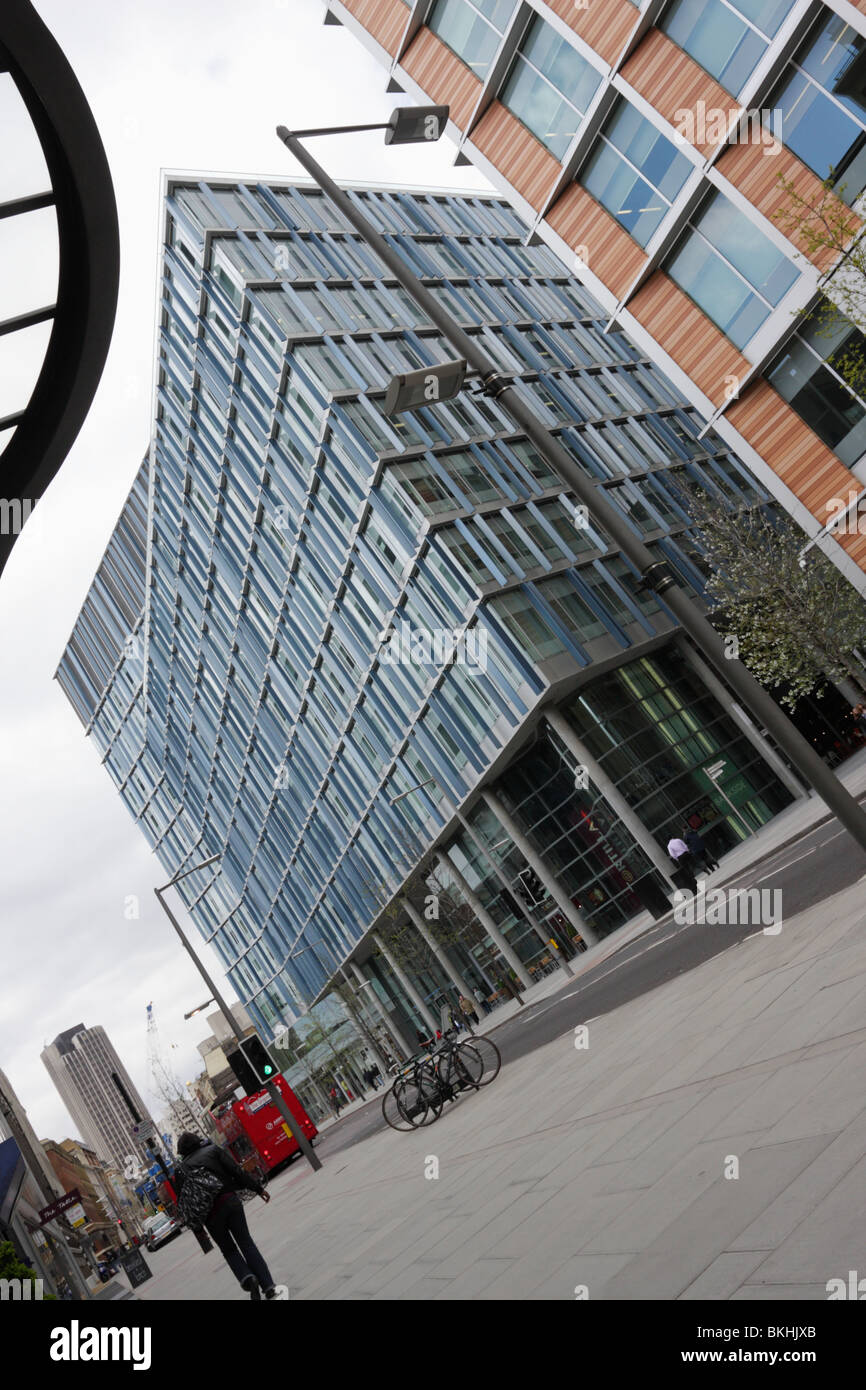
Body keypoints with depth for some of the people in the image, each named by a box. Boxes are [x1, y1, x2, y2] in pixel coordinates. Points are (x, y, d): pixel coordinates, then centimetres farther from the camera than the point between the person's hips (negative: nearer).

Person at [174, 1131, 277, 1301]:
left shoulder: (180, 1170, 13)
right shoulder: (213, 1150, 9)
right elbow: (237, 1171, 1)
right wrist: (258, 1188, 3)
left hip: (209, 1213, 0)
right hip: (230, 1201, 0)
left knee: (228, 1249, 18)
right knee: (245, 1242, 10)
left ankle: (247, 1278, -8)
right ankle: (268, 1288, 4)